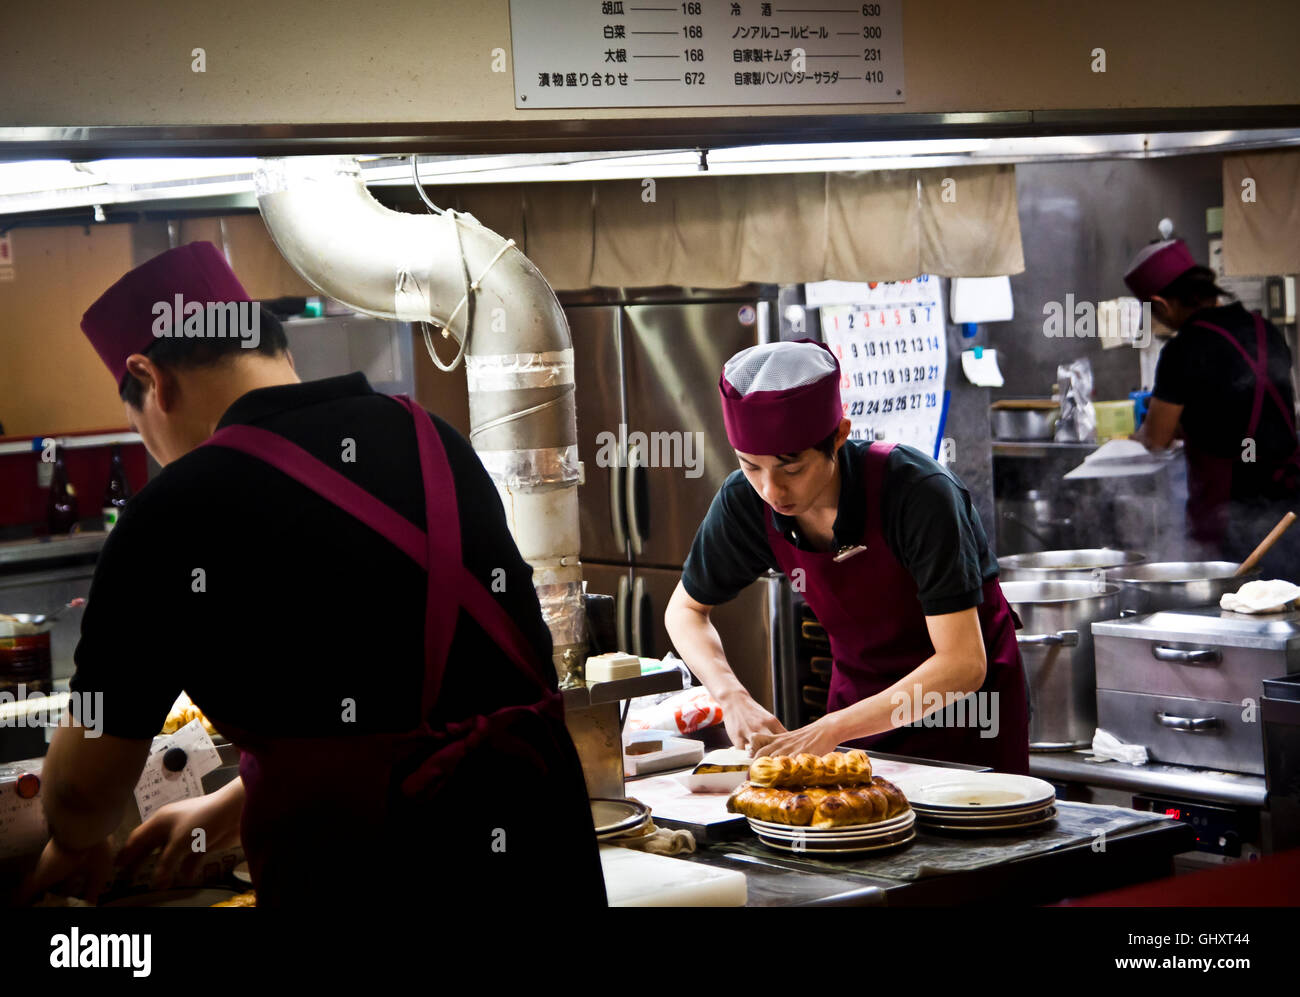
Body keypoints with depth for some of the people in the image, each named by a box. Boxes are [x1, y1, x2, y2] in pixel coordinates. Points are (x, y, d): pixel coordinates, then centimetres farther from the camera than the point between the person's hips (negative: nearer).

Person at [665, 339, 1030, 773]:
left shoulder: (918, 493, -33)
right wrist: (733, 698, -20)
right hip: (859, 693, 4)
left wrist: (830, 730, -40)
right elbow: (685, 609, -2)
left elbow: (963, 664, -34)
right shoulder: (746, 500, -19)